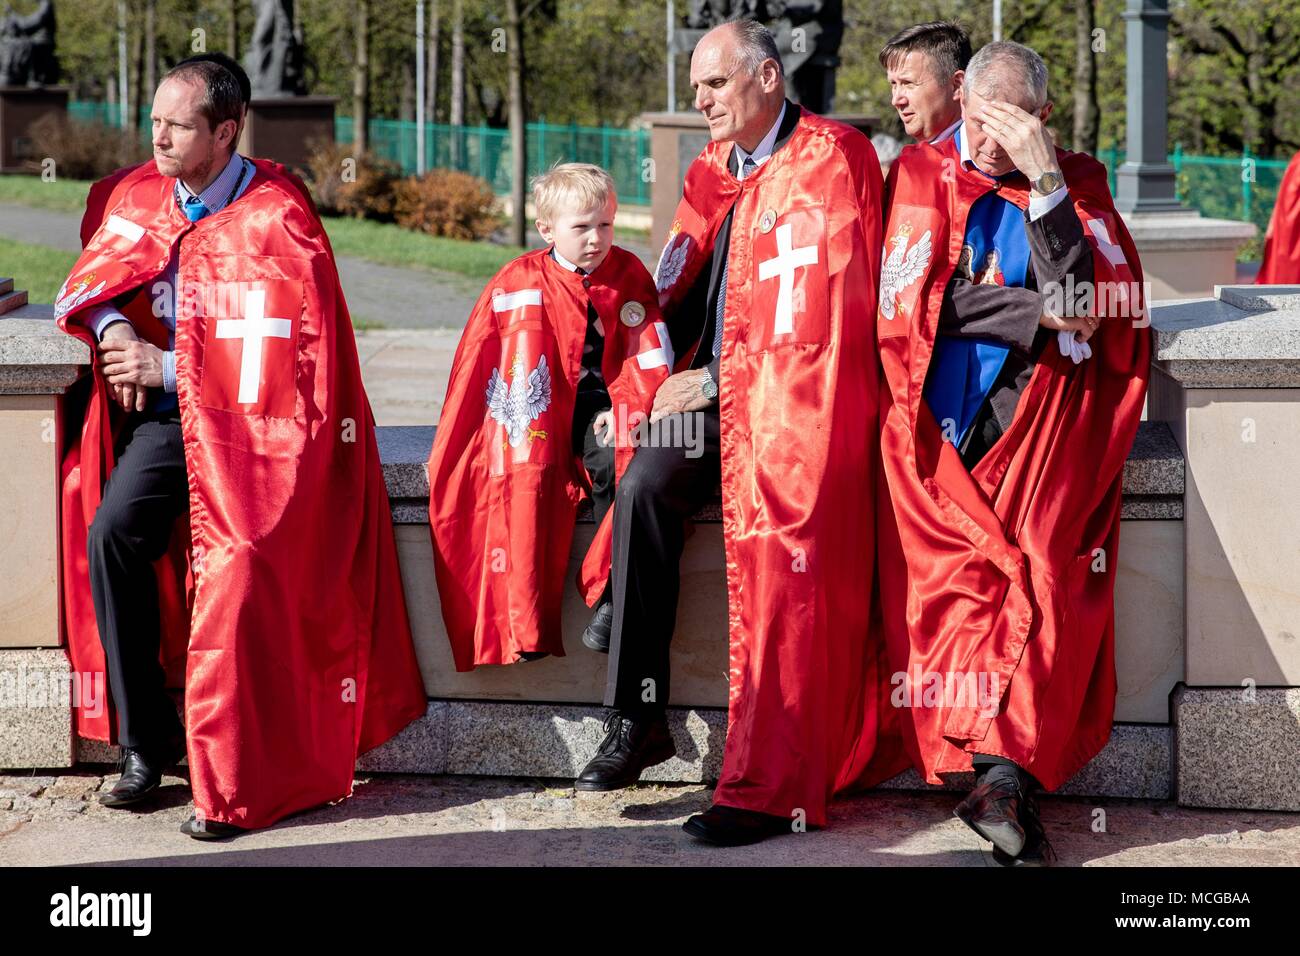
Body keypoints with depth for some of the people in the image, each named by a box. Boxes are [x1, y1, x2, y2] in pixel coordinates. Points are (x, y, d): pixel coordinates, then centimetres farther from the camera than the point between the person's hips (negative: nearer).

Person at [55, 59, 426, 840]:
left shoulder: (275, 218, -12)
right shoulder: (143, 196, 8)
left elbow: (278, 355, -17)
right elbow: (96, 276, 11)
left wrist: (166, 368, -17)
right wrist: (113, 327, -13)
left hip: (253, 422, -5)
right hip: (170, 415, 6)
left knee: (237, 573, -21)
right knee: (111, 533, -17)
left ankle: (236, 785, -12)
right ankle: (147, 740, -5)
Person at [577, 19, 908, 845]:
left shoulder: (830, 159, -7)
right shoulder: (714, 171, 17)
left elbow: (817, 313, -14)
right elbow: (678, 291, 19)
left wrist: (715, 380, -11)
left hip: (799, 401, -7)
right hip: (722, 394, 7)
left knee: (781, 582, -17)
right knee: (644, 486, -18)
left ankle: (769, 791, -14)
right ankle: (639, 717, -15)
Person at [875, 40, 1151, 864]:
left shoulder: (1077, 181, 10)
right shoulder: (921, 175, 10)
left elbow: (1086, 302, -5)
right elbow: (912, 299, -1)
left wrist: (1045, 183, -12)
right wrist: (1035, 315, -4)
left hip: (1044, 404, 0)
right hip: (940, 411, 1)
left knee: (1050, 557, -25)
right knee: (947, 559, -23)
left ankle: (1005, 768, -34)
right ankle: (1011, 771, -28)